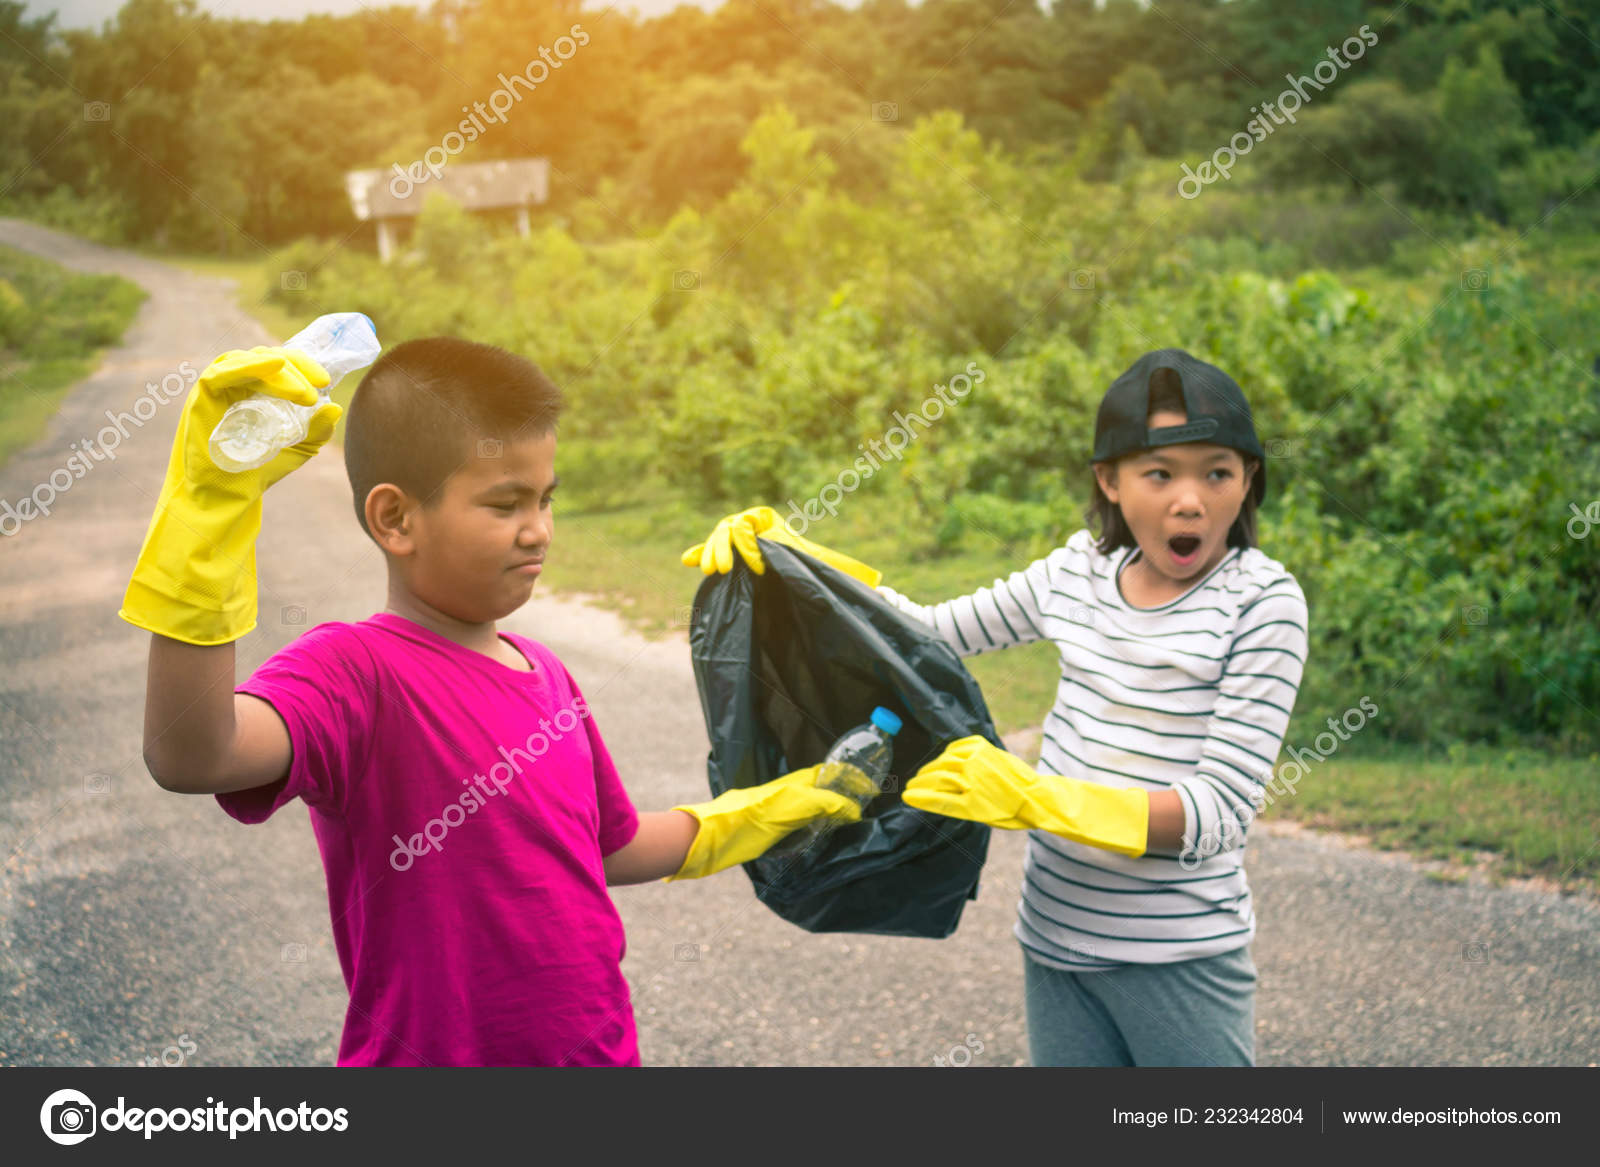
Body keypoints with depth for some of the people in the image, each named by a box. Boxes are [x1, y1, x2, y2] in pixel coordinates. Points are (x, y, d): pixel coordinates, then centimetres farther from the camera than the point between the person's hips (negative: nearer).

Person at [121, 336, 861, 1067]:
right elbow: (192, 755, -38)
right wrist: (212, 504, -45)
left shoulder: (546, 675, 3)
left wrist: (760, 814, 25)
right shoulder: (356, 673, -18)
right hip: (430, 1052, -6)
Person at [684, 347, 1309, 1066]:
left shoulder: (1263, 602, -13)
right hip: (1057, 935, 5)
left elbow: (1221, 811, -18)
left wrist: (1033, 797, -28)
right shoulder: (1078, 575, 2)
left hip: (1178, 954, -4)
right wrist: (783, 553, 2)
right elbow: (929, 631, 13)